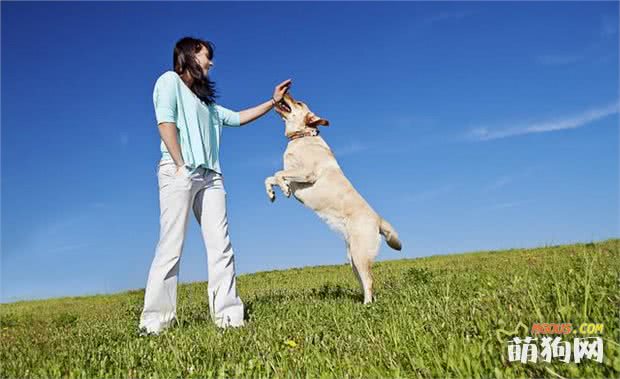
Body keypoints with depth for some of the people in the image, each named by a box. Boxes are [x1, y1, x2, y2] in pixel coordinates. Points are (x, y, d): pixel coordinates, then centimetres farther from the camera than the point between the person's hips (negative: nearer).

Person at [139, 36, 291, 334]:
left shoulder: (206, 102, 30)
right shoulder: (170, 80, 9)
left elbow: (238, 118, 34)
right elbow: (165, 122, -5)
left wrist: (273, 101, 34)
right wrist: (181, 165, -15)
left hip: (210, 175, 7)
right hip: (179, 171, -7)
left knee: (221, 246, -5)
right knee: (171, 245, -13)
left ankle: (227, 315, -7)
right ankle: (155, 320, -10)